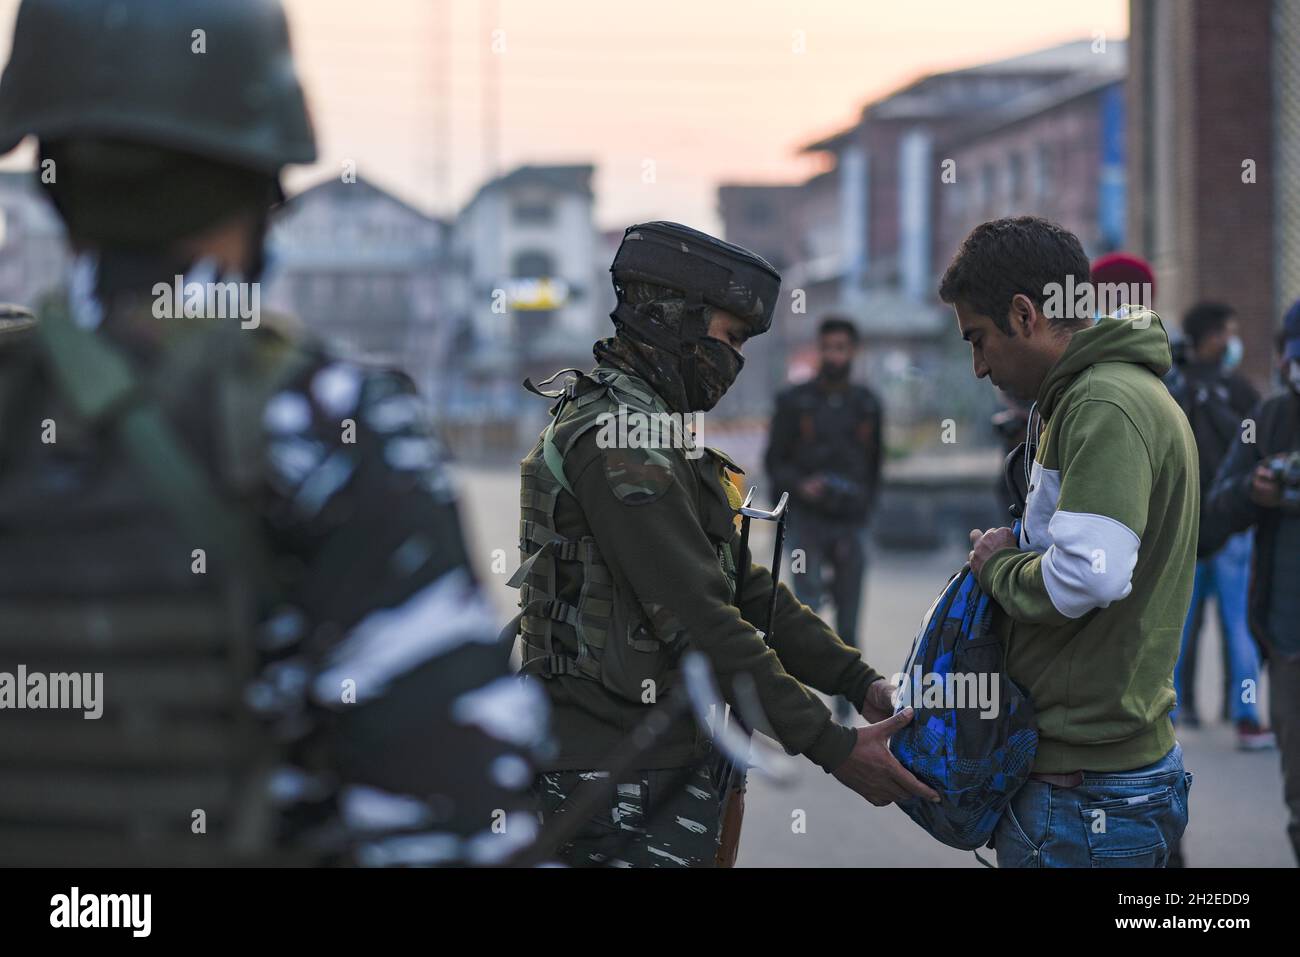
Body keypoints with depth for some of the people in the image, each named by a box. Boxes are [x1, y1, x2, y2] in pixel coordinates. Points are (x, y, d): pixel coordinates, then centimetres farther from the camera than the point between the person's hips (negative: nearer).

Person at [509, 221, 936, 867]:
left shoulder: (653, 431, 17)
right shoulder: (619, 441, -18)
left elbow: (745, 587, 16)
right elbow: (702, 623, -23)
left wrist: (859, 682, 6)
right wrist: (834, 747, -21)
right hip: (622, 782, -10)